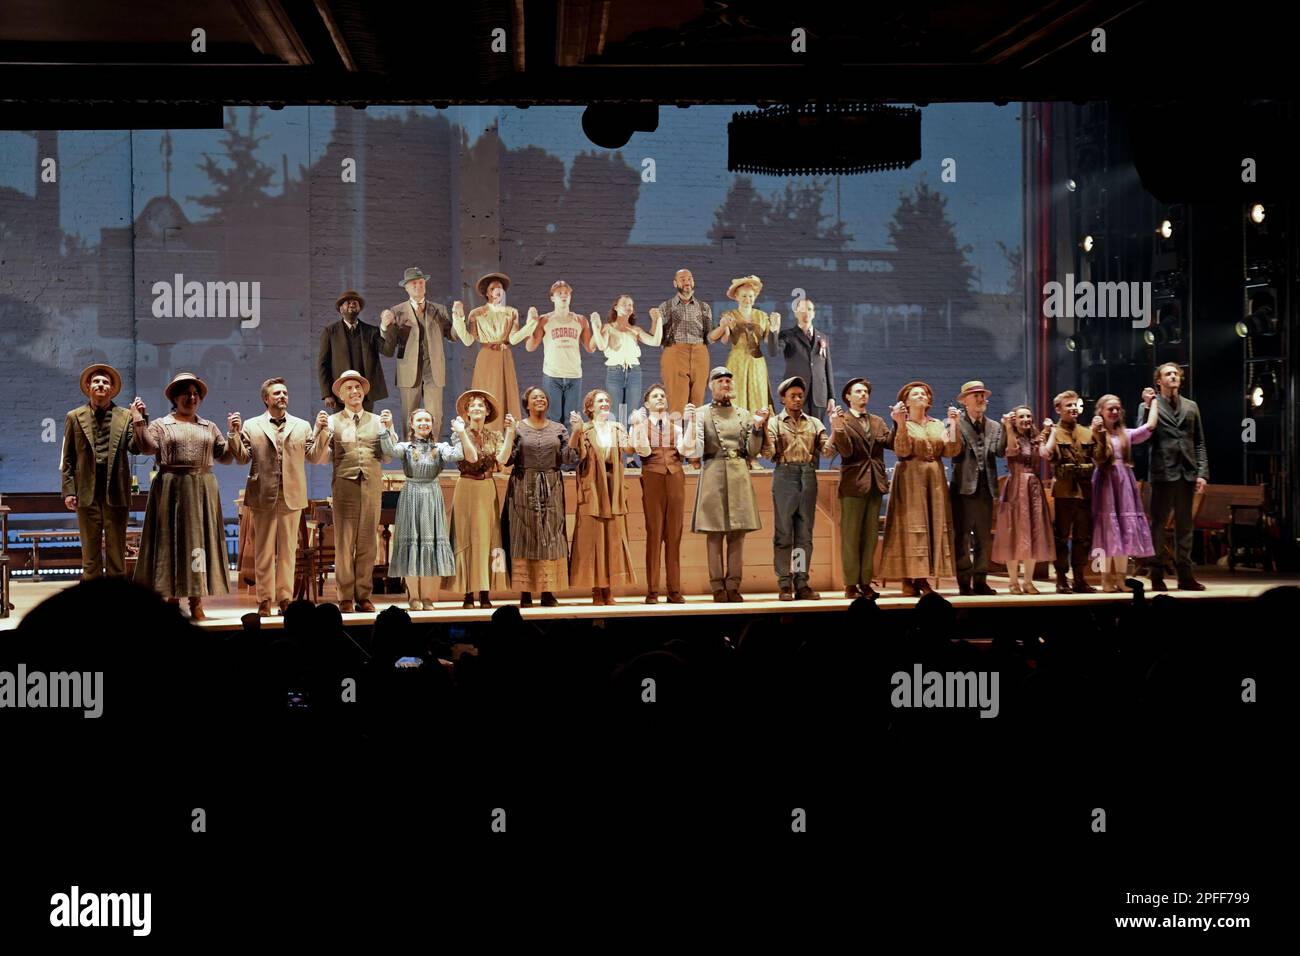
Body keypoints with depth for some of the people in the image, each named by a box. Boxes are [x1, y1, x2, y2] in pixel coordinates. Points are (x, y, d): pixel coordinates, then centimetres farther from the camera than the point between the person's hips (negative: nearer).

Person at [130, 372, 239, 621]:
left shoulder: (209, 427, 16)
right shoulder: (161, 425, 6)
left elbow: (225, 457, 12)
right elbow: (147, 447, -12)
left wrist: (233, 433, 0)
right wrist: (139, 420, -18)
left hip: (203, 490, 3)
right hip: (172, 489, -3)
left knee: (199, 540, 2)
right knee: (171, 540, -1)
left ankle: (196, 602, 5)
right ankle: (172, 598, 4)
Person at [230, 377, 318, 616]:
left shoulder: (302, 426, 13)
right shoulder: (251, 426, 9)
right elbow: (242, 458, 4)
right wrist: (234, 434, -10)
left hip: (291, 497, 1)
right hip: (263, 497, -1)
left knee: (288, 551, 5)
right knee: (264, 551, 2)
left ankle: (285, 598, 10)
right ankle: (264, 600, 6)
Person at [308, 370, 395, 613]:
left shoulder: (377, 421, 14)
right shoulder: (332, 422, 8)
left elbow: (388, 457, 9)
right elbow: (318, 459, 3)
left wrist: (389, 429, -2)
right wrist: (321, 431, -8)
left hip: (372, 486, 2)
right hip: (345, 485, -2)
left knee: (367, 543, 4)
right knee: (344, 543, -3)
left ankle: (364, 596, 9)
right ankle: (345, 597, 1)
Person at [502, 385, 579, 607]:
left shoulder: (558, 429, 9)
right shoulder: (518, 429, 3)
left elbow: (568, 459, 0)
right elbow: (508, 459, -4)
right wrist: (509, 434, -15)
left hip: (551, 489, 2)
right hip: (524, 487, -2)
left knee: (551, 536, -1)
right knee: (524, 537, -2)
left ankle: (548, 591, 4)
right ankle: (525, 592, 1)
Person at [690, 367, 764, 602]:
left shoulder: (744, 414, 14)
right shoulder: (702, 413, 4)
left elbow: (752, 452, 11)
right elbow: (695, 451, -5)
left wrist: (757, 428, -2)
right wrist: (690, 423, -15)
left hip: (739, 476, 3)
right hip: (713, 475, -3)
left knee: (738, 534, 1)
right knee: (715, 534, -3)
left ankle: (733, 586, 6)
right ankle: (718, 587, 1)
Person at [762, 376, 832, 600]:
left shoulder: (814, 423, 15)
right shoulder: (775, 423, 7)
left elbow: (827, 449, 4)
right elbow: (769, 453, -4)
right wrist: (764, 428, -15)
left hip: (808, 477, 3)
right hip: (785, 475, -3)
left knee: (805, 533, 3)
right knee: (783, 532, -3)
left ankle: (802, 583, 6)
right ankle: (785, 584, 0)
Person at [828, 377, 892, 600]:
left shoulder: (877, 422, 16)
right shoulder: (842, 420, -1)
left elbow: (892, 443, 1)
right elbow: (846, 450, -14)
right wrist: (837, 427, -28)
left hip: (875, 484, 6)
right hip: (853, 484, -6)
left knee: (870, 536, 8)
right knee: (851, 536, -2)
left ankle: (865, 583, 13)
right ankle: (851, 585, 2)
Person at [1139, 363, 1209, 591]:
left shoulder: (1191, 407, 14)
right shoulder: (1150, 406, 3)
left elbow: (1199, 443, 12)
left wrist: (1202, 472, 2)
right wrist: (1148, 407, -15)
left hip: (1187, 473, 4)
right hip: (1163, 472, -4)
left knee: (1184, 525, 7)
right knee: (1158, 524, -1)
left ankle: (1185, 575, 11)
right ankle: (1157, 576, 3)